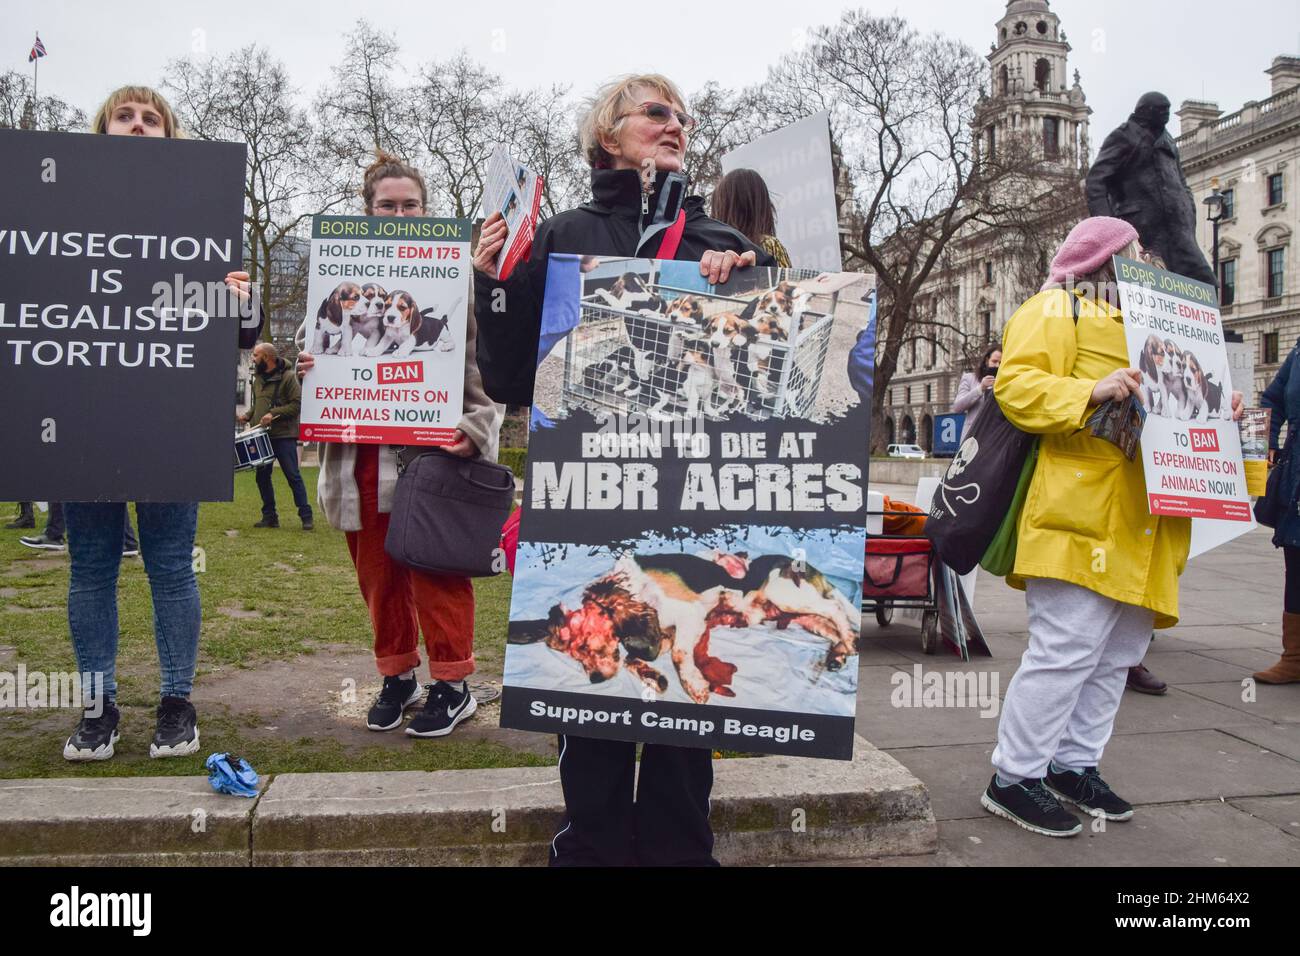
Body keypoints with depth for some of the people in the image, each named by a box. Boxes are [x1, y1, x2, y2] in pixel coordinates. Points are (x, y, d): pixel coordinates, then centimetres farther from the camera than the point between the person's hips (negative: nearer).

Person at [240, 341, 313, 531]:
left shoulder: (288, 376, -7)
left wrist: (274, 414, -21)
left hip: (284, 436, -7)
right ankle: (269, 516, 17)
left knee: (293, 476, -6)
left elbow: (297, 404, -13)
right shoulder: (258, 378, 16)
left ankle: (306, 516, -1)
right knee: (262, 476, 8)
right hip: (262, 435, 7)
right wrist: (247, 415, 7)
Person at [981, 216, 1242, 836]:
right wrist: (1090, 391, -25)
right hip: (1083, 512, -9)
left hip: (1137, 523, 10)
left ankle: (1074, 766, 24)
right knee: (1066, 650, -12)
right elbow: (1016, 384, -12)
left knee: (1116, 655, 11)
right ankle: (1013, 779, -1)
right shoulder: (1056, 310, 2)